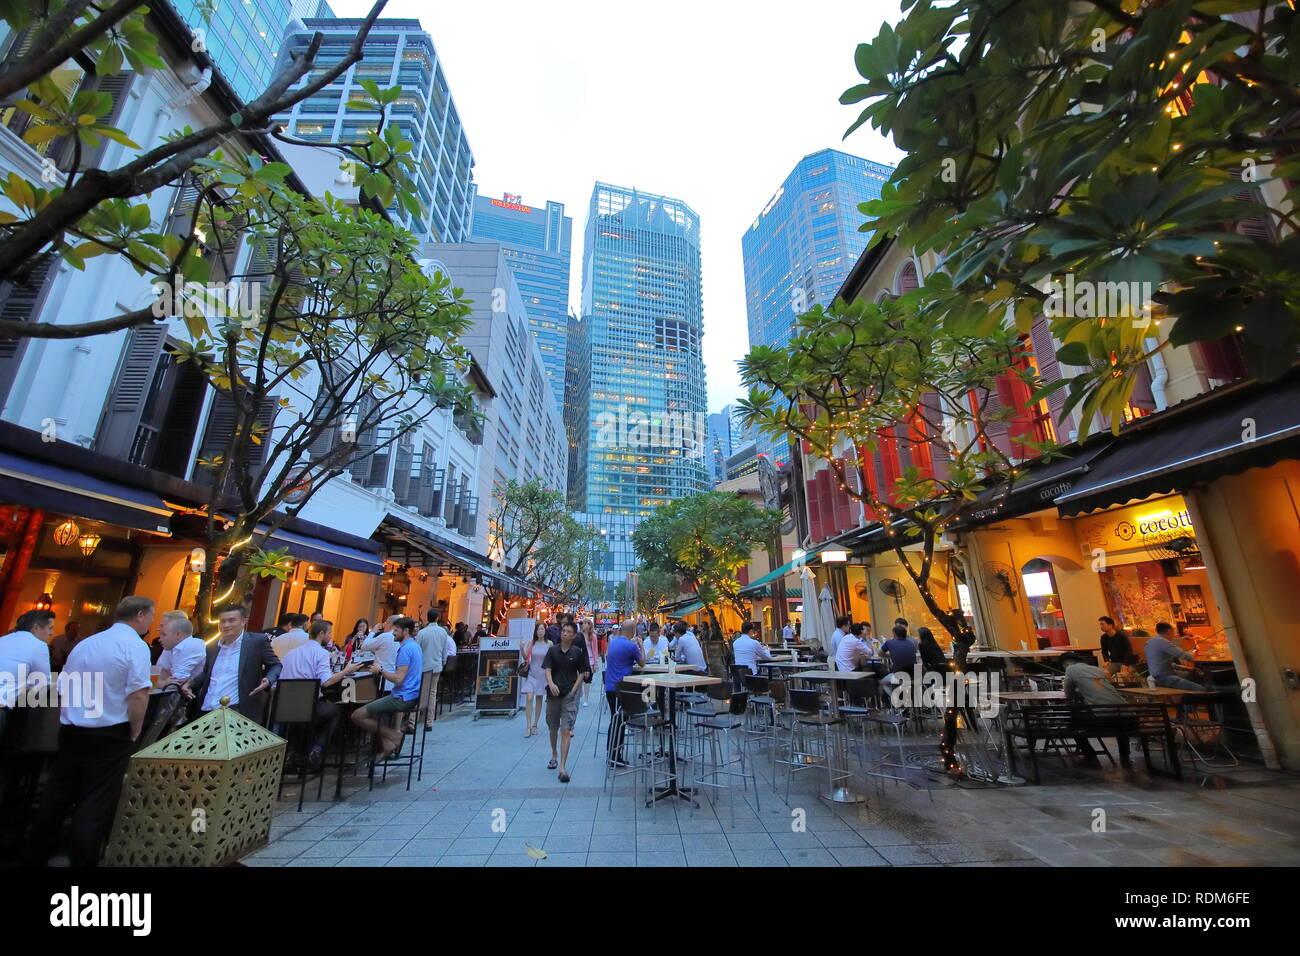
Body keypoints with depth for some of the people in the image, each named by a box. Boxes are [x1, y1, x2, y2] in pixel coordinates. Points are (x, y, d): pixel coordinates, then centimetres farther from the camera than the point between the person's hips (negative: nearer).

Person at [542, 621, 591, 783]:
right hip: (553, 692, 3)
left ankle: (563, 767, -6)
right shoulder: (553, 651, 1)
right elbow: (547, 669, -6)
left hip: (570, 694, -2)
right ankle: (553, 756, 43)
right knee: (553, 727, 18)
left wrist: (574, 689, -8)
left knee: (566, 730, -9)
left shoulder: (578, 652, -2)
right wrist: (551, 683, -24)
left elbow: (582, 673, 3)